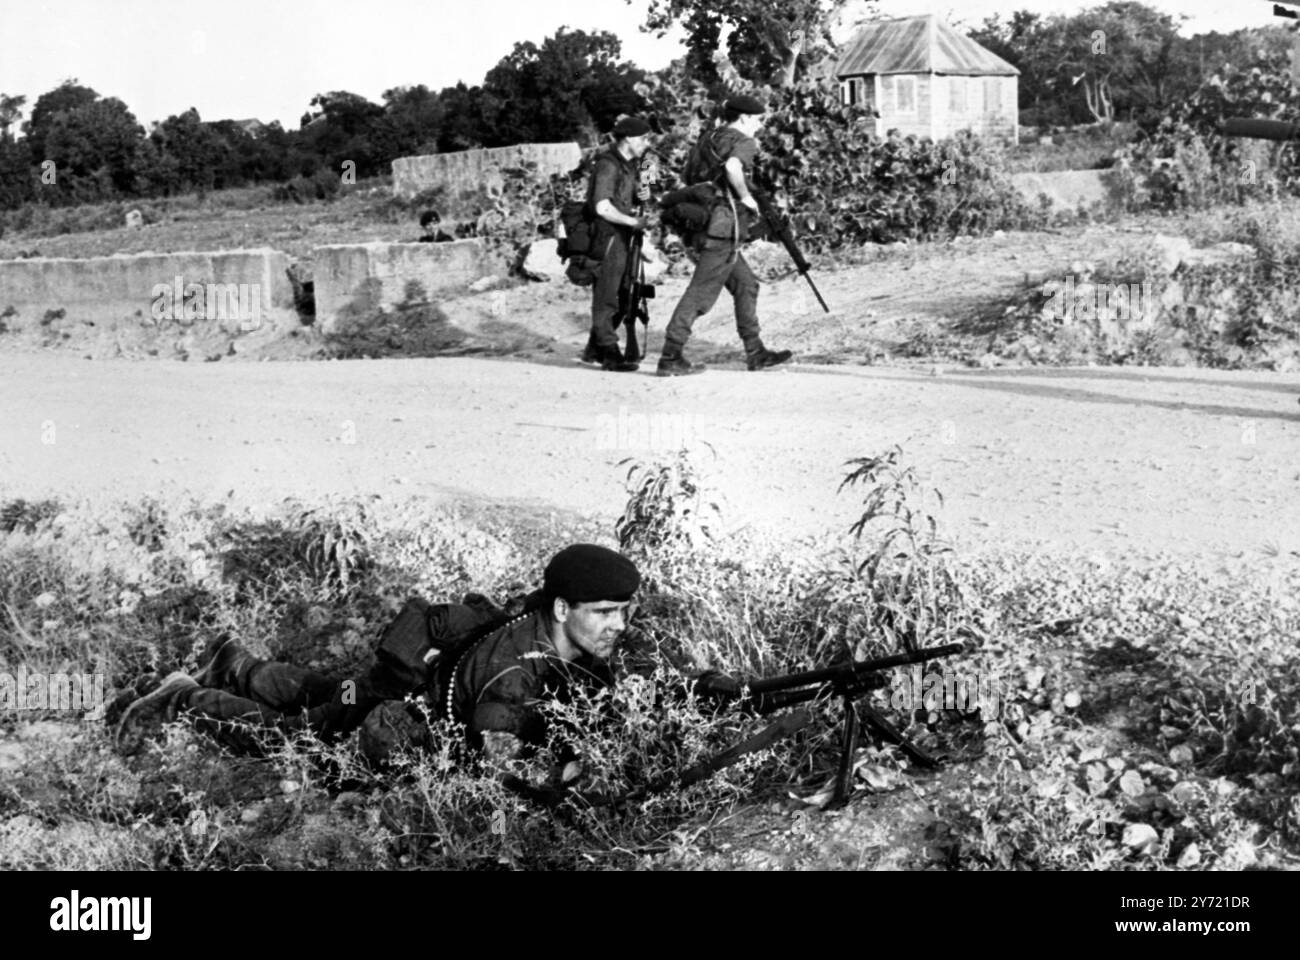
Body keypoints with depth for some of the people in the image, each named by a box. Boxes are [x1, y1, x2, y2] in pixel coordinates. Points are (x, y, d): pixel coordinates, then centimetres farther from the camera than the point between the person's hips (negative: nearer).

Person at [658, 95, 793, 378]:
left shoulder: (708, 138, 17)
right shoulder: (742, 142, -7)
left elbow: (690, 176, 21)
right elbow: (732, 166, -29)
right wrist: (746, 196, -14)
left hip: (703, 224, 9)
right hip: (724, 228, -9)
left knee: (746, 285, 16)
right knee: (701, 293, -7)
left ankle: (755, 353, 20)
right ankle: (670, 358, -7)